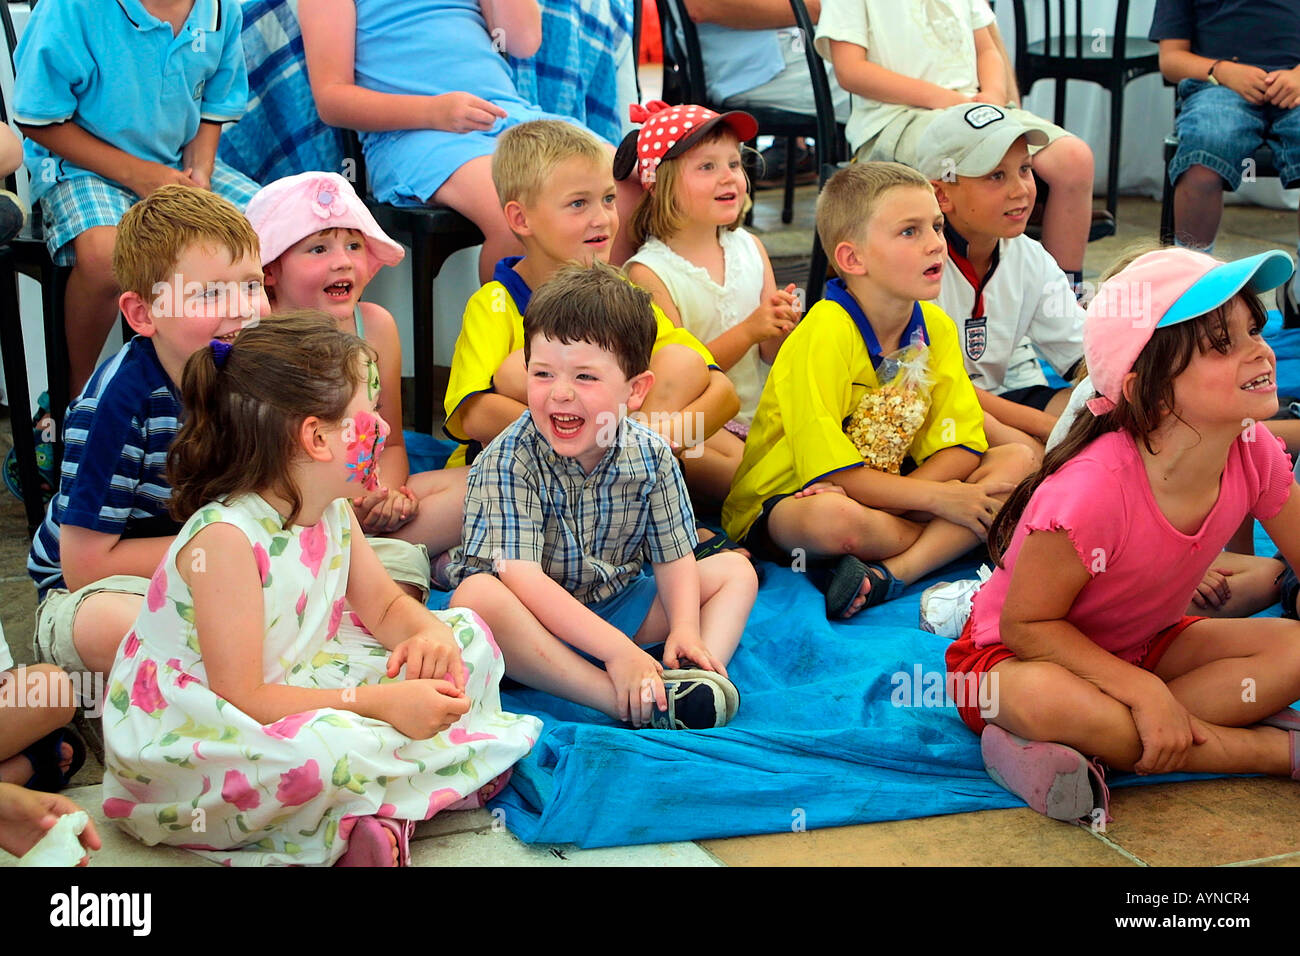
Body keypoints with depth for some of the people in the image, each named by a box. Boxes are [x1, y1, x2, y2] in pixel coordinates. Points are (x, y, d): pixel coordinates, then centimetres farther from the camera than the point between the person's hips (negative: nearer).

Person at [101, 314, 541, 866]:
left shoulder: (332, 511, 1)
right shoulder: (223, 538, -26)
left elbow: (384, 605, 13)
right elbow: (241, 697, -28)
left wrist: (430, 632, -11)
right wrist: (379, 703, -30)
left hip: (292, 692, 9)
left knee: (466, 635, 3)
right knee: (323, 749, -42)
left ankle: (384, 809, -12)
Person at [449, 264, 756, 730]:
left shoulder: (650, 455, -8)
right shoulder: (509, 461, -23)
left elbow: (674, 557, -1)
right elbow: (521, 576, -31)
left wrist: (684, 630, -22)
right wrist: (616, 649, -37)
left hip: (614, 603, 5)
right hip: (534, 617, -5)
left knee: (734, 570, 0)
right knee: (477, 597, -37)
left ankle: (699, 679, -30)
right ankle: (627, 703, -44)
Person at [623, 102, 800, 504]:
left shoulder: (749, 247, 6)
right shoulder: (650, 271, -10)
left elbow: (771, 357, 9)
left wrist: (780, 327, -14)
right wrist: (748, 331, -24)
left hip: (763, 411, 5)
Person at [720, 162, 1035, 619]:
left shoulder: (936, 328, 0)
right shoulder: (825, 336, -22)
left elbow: (961, 445, -2)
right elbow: (830, 474, -24)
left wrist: (897, 497, -21)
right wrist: (940, 498, -20)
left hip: (880, 494, 7)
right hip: (784, 502, -7)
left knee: (1018, 460, -7)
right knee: (834, 519, -42)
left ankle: (889, 573, -24)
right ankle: (944, 544, -10)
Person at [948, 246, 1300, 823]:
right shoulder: (1092, 493, -34)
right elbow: (1027, 625, -24)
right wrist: (1146, 692, -31)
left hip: (1138, 647, 6)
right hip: (1016, 656, -6)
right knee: (1042, 697, -40)